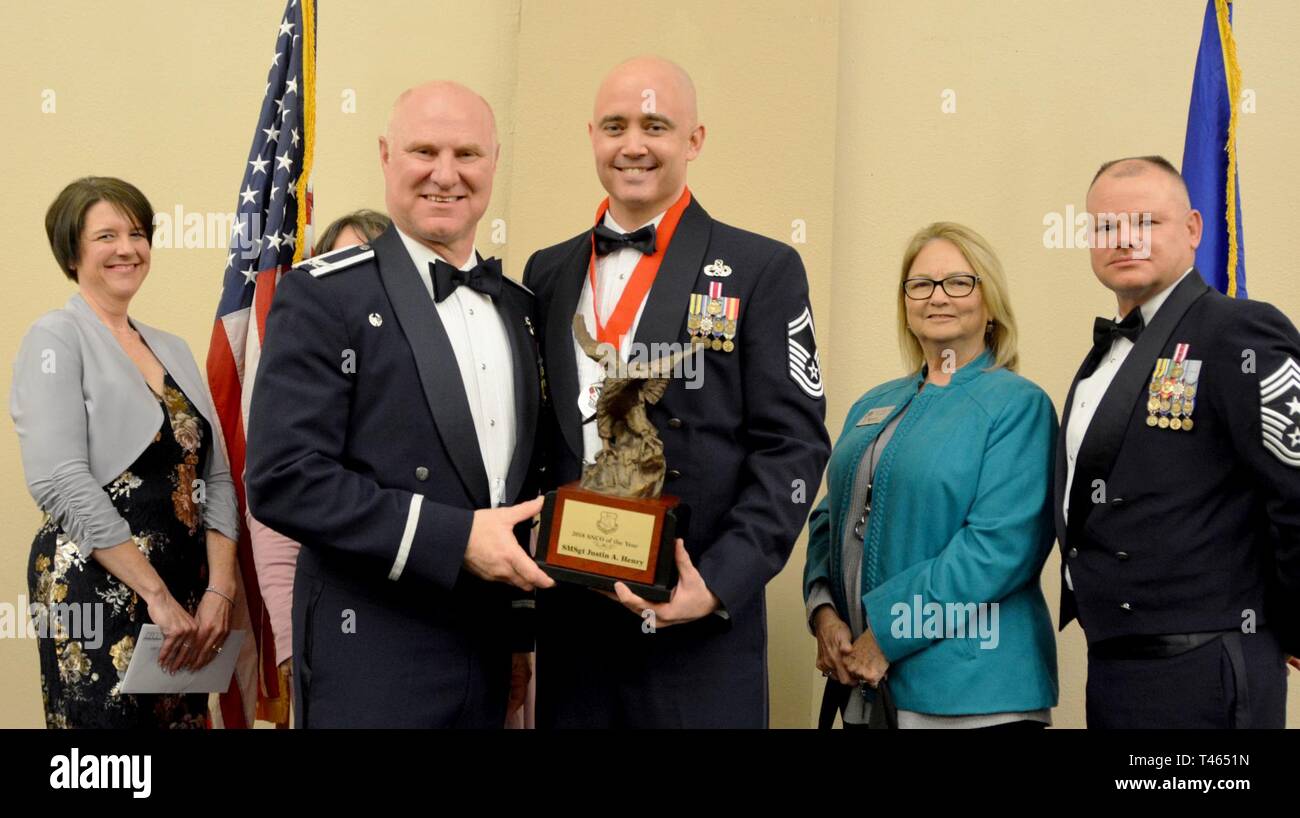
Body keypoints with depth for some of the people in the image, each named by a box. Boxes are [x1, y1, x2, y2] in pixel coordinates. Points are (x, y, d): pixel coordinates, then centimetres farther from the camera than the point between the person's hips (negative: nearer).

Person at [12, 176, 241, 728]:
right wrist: (156, 594, -17)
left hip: (186, 593, 6)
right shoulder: (56, 339, -4)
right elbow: (61, 483, -15)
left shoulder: (172, 349, 15)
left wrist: (220, 589, -4)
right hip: (96, 589, -6)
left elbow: (216, 478, 11)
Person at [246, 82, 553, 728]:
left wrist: (520, 630, 15)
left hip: (488, 651, 6)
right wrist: (456, 537, -19)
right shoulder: (323, 296, -9)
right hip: (372, 659, -6)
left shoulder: (516, 306, 11)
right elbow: (283, 479, -17)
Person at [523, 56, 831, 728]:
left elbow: (793, 445, -6)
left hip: (701, 628, -3)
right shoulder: (548, 272, 11)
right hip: (568, 621, 4)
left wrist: (720, 583, -16)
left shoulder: (763, 271, -2)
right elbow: (536, 432, 14)